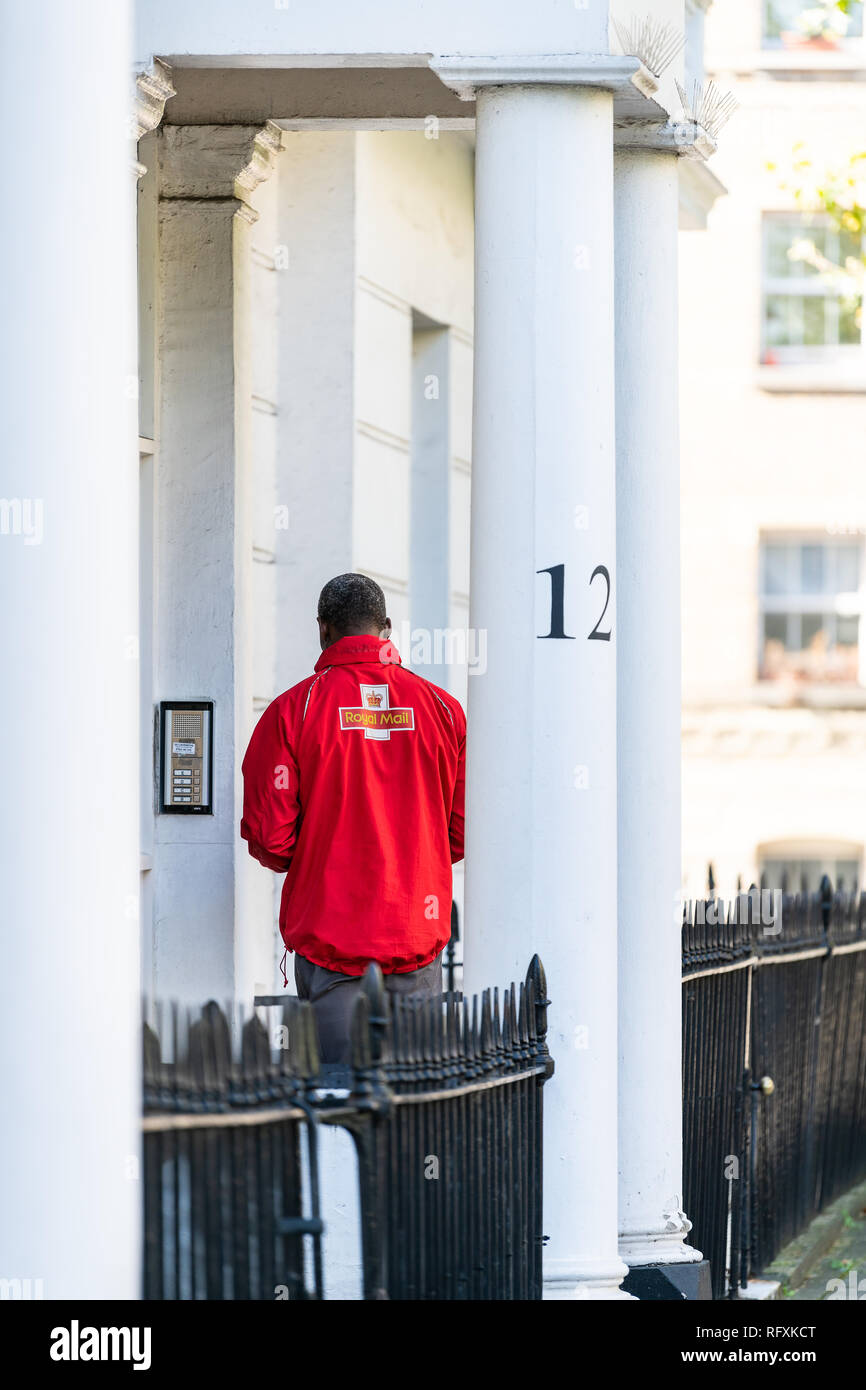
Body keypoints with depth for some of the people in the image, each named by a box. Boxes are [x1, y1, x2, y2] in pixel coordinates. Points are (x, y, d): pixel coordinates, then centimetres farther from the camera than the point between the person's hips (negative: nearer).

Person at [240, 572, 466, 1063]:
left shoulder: (292, 710, -5)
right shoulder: (443, 708, 3)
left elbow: (268, 836, -6)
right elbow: (466, 831, 6)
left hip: (328, 933, -2)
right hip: (419, 933, 2)